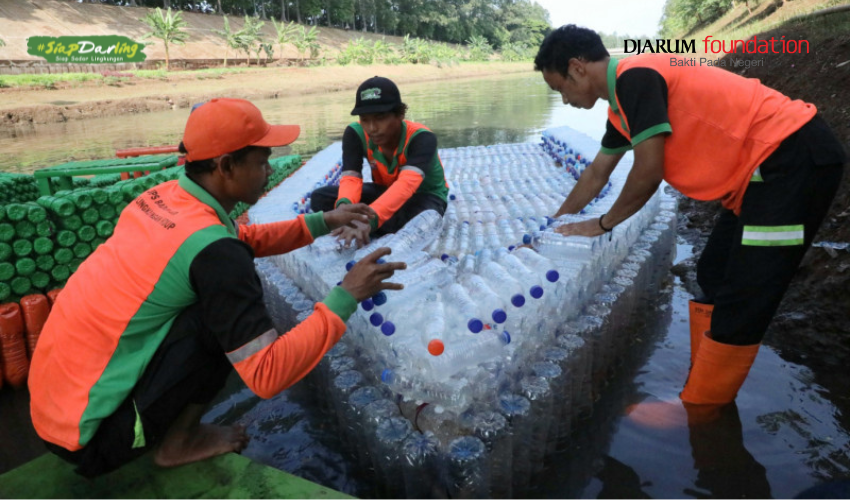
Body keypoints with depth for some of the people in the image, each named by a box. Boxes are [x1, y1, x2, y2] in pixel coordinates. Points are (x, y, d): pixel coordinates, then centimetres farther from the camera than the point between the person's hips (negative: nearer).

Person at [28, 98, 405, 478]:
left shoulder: (163, 196, -1)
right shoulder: (213, 250, -26)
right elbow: (266, 376, -28)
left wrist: (320, 223, 11)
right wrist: (345, 297, -22)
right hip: (88, 434, -8)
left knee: (223, 304, 12)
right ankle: (176, 444, 0)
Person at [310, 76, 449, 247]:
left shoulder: (421, 138, -32)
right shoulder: (355, 134, -19)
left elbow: (407, 183, -50)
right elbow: (351, 179, -29)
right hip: (385, 191, 4)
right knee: (320, 198, -18)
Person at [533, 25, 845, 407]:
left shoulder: (634, 76, -17)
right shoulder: (621, 103, 13)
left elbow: (648, 173, -18)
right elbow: (596, 175, 24)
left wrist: (603, 224, -2)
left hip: (794, 158, -10)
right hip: (768, 164, 10)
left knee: (740, 303, -6)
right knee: (714, 280, 15)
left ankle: (696, 412, 6)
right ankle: (706, 390, 26)